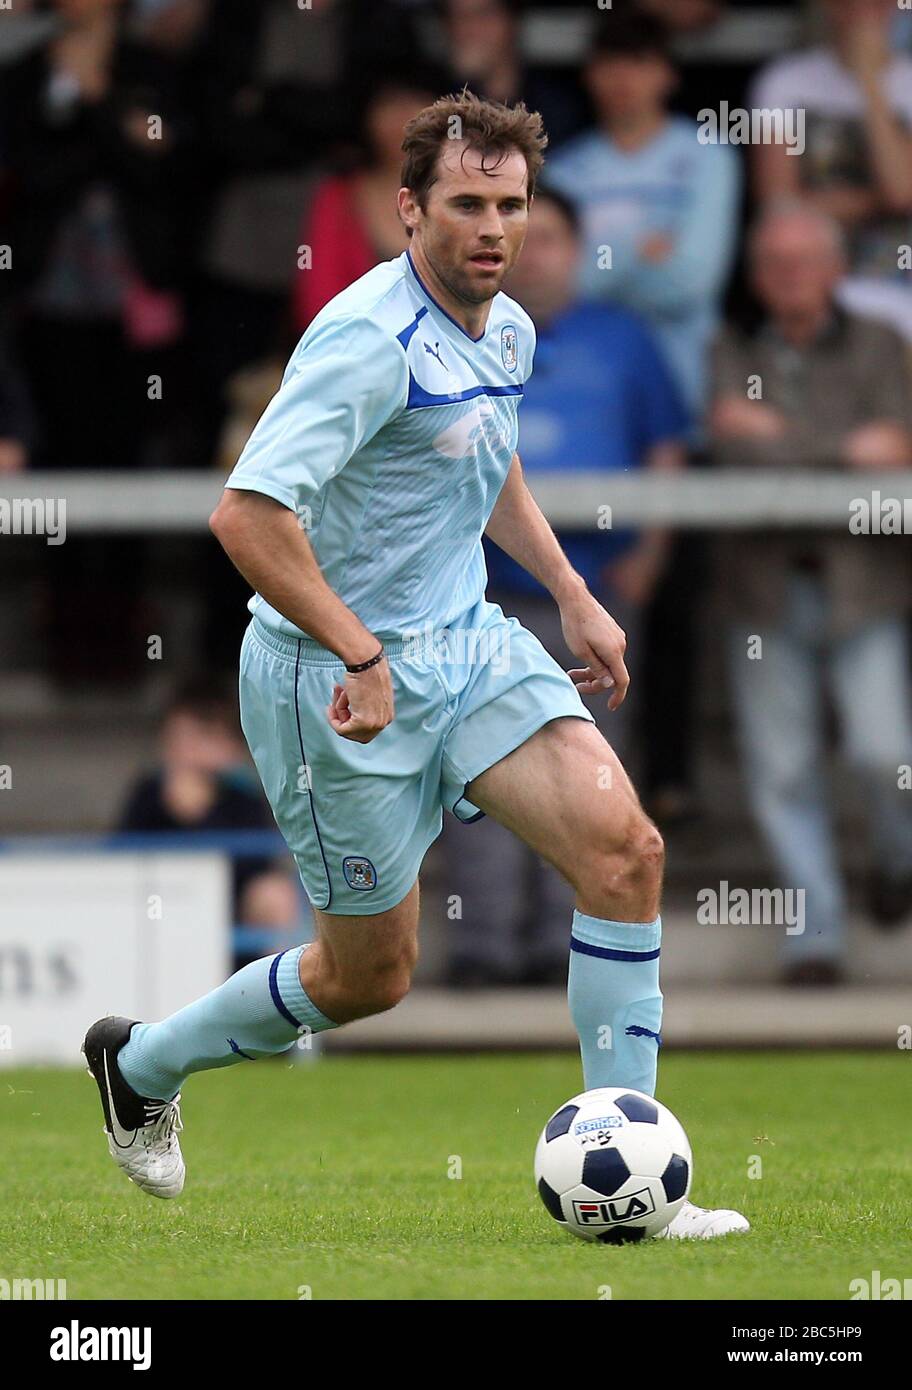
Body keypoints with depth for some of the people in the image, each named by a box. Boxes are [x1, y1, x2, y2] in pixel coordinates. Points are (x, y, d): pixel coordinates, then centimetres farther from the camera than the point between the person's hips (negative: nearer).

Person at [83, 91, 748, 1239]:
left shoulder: (507, 331, 5)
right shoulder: (370, 341, -23)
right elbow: (246, 515, -32)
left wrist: (573, 597, 21)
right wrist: (363, 658, -30)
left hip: (465, 644, 7)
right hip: (333, 677, -7)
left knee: (625, 849, -12)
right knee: (372, 975, 4)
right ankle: (140, 1061, 31)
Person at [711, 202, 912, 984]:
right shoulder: (735, 352, 9)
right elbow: (734, 442, -7)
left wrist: (782, 435, -13)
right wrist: (844, 448, -11)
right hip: (769, 587, 1)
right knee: (783, 770, 0)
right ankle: (815, 934, 9)